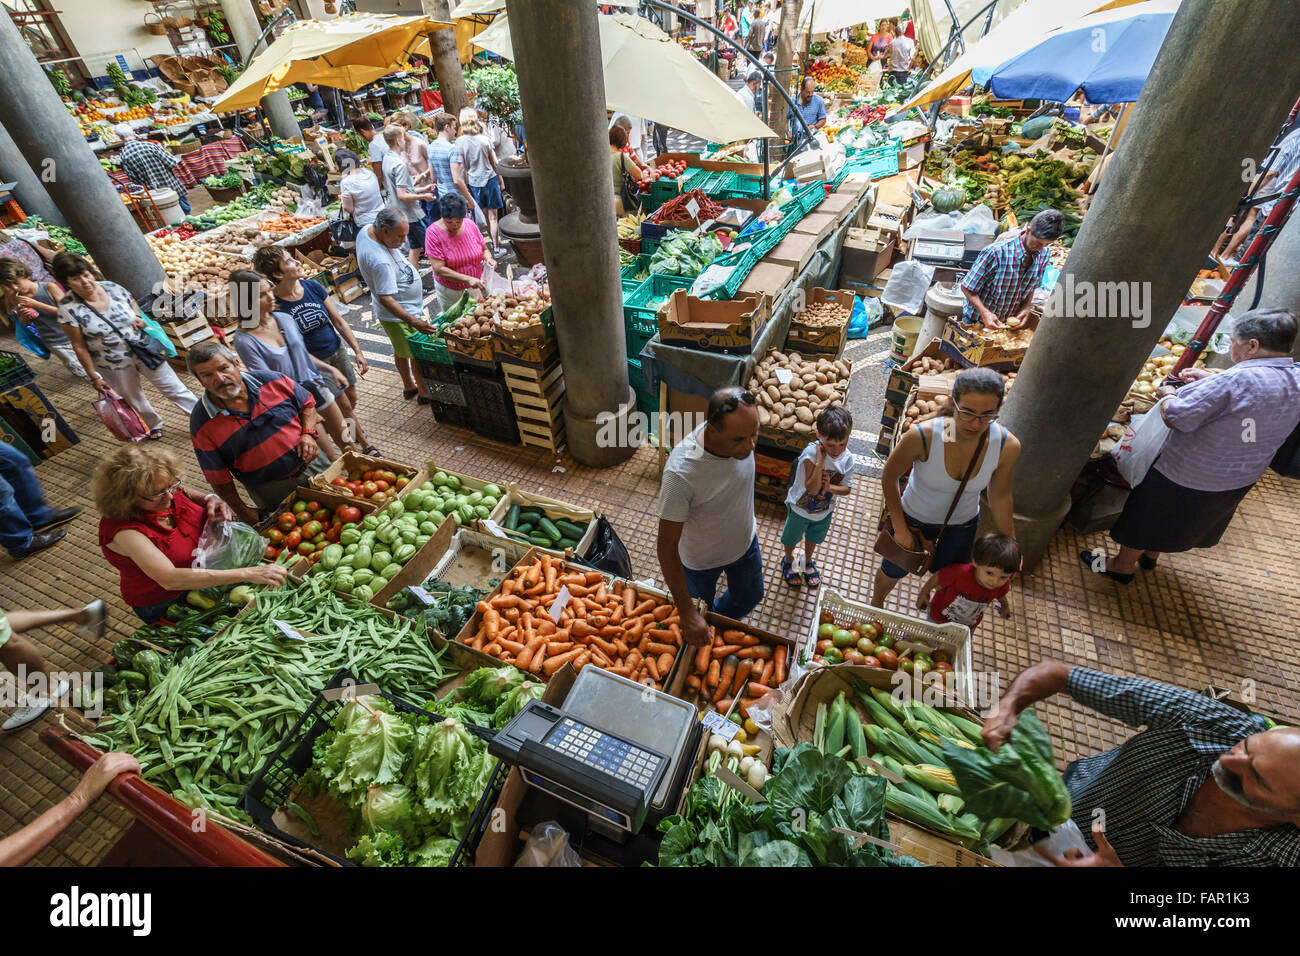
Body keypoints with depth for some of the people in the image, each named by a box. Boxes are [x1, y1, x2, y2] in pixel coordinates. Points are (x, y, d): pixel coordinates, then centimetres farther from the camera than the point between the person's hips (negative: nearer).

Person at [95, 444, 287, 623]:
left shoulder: (167, 489, -15)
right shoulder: (123, 531, -33)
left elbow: (188, 492, 12)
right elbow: (170, 579, -44)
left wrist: (210, 499, -13)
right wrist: (245, 574, -52)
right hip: (163, 605, -6)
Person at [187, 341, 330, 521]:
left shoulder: (271, 380, -9)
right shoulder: (202, 425, -13)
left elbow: (307, 404, 7)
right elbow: (217, 477, -7)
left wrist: (308, 434, -11)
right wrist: (243, 512, -4)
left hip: (312, 464, 2)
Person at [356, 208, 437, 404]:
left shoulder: (366, 230, -5)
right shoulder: (380, 261, -35)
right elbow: (386, 299, -34)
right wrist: (415, 322, -40)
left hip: (404, 307, 10)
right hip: (399, 314, -10)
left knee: (401, 350, 24)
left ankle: (408, 386, 43)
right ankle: (424, 392, 24)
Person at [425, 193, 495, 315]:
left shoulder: (470, 225, -6)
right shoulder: (433, 232, -17)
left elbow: (484, 249, 10)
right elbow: (439, 269, -23)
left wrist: (488, 258, -15)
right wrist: (468, 279, -33)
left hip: (474, 288, 3)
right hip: (450, 292, -3)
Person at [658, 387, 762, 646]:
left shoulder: (742, 432, -25)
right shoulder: (681, 472, -43)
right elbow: (667, 546, -34)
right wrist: (687, 613, -34)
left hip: (744, 540, 5)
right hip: (701, 558, -5)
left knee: (750, 596, 30)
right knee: (701, 608, 25)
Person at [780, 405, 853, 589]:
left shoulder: (847, 458, -20)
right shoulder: (811, 453, -34)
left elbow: (846, 488, -9)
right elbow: (812, 488, -37)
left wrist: (829, 487, -29)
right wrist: (820, 461, -44)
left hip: (825, 511, 4)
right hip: (800, 508, -3)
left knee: (813, 538, 29)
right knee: (792, 538, 22)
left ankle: (808, 561, 58)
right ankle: (788, 561, 53)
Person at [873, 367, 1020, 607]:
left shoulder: (1007, 446, -26)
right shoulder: (922, 436, -36)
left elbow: (999, 497, -7)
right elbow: (889, 478, -18)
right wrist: (900, 529, -13)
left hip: (961, 526, 2)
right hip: (913, 518, -2)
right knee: (893, 572, 23)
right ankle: (876, 602, 57)